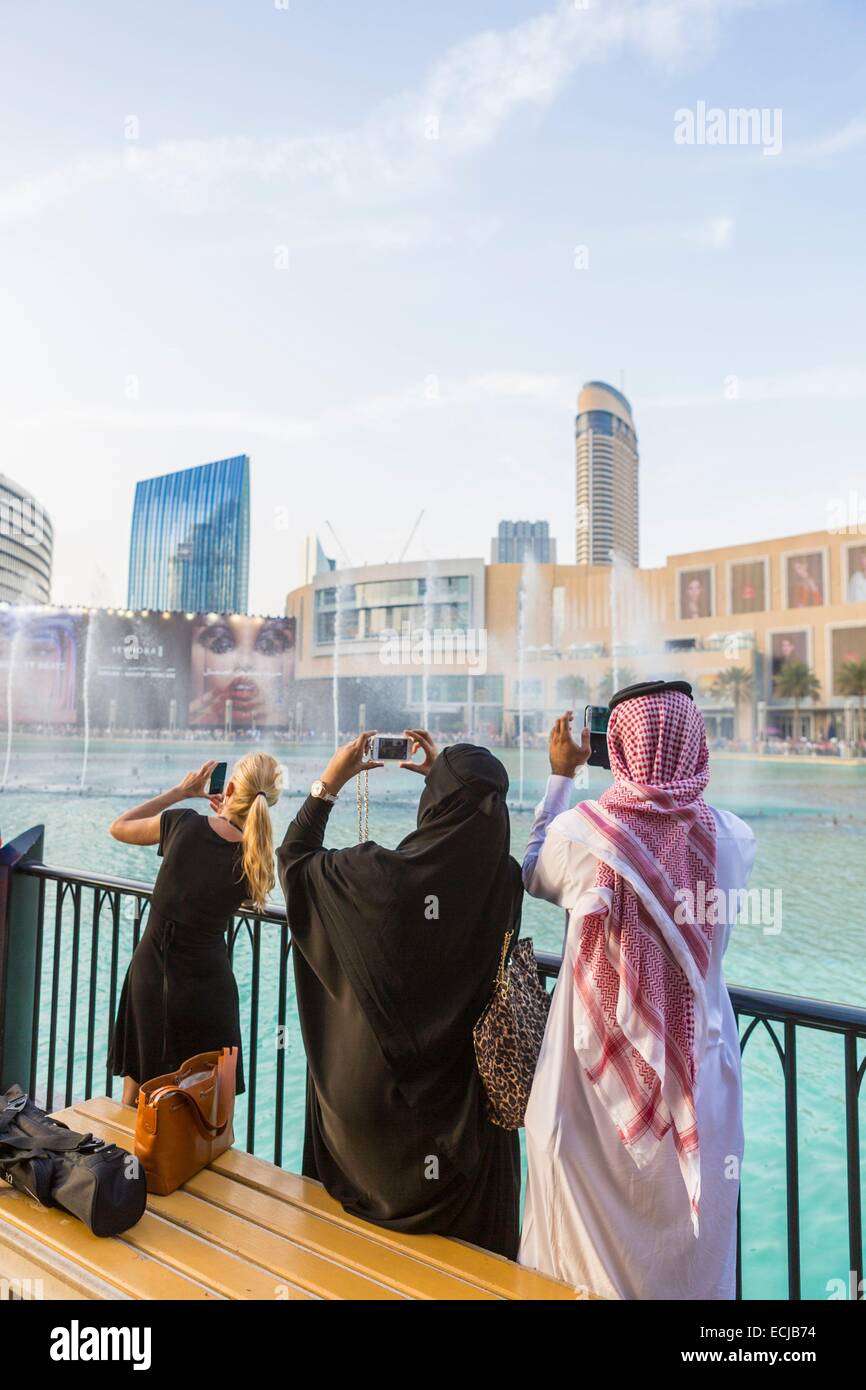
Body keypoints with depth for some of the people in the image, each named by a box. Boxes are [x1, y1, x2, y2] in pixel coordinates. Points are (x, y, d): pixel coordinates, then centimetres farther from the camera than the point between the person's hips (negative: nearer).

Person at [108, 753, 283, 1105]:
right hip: (204, 986, -1)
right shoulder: (257, 862, -14)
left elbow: (118, 827, 4)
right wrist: (232, 820, 5)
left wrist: (180, 791, 7)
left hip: (148, 974, 2)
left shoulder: (183, 823, -14)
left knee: (134, 1097, 24)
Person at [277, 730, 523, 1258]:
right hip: (466, 1093, 2)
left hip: (375, 1086, -1)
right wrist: (447, 777, 11)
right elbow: (474, 830, 7)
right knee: (467, 1252, 25)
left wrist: (329, 782, 3)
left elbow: (294, 859, -5)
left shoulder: (379, 874, -26)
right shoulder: (505, 881, -19)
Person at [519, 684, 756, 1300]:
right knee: (690, 1241, 24)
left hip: (600, 1072, -2)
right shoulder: (733, 836, -13)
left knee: (590, 1243, 21)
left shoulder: (581, 830, -19)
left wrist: (561, 775, 8)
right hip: (698, 1071, 2)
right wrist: (677, 772, 13)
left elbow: (535, 875, 3)